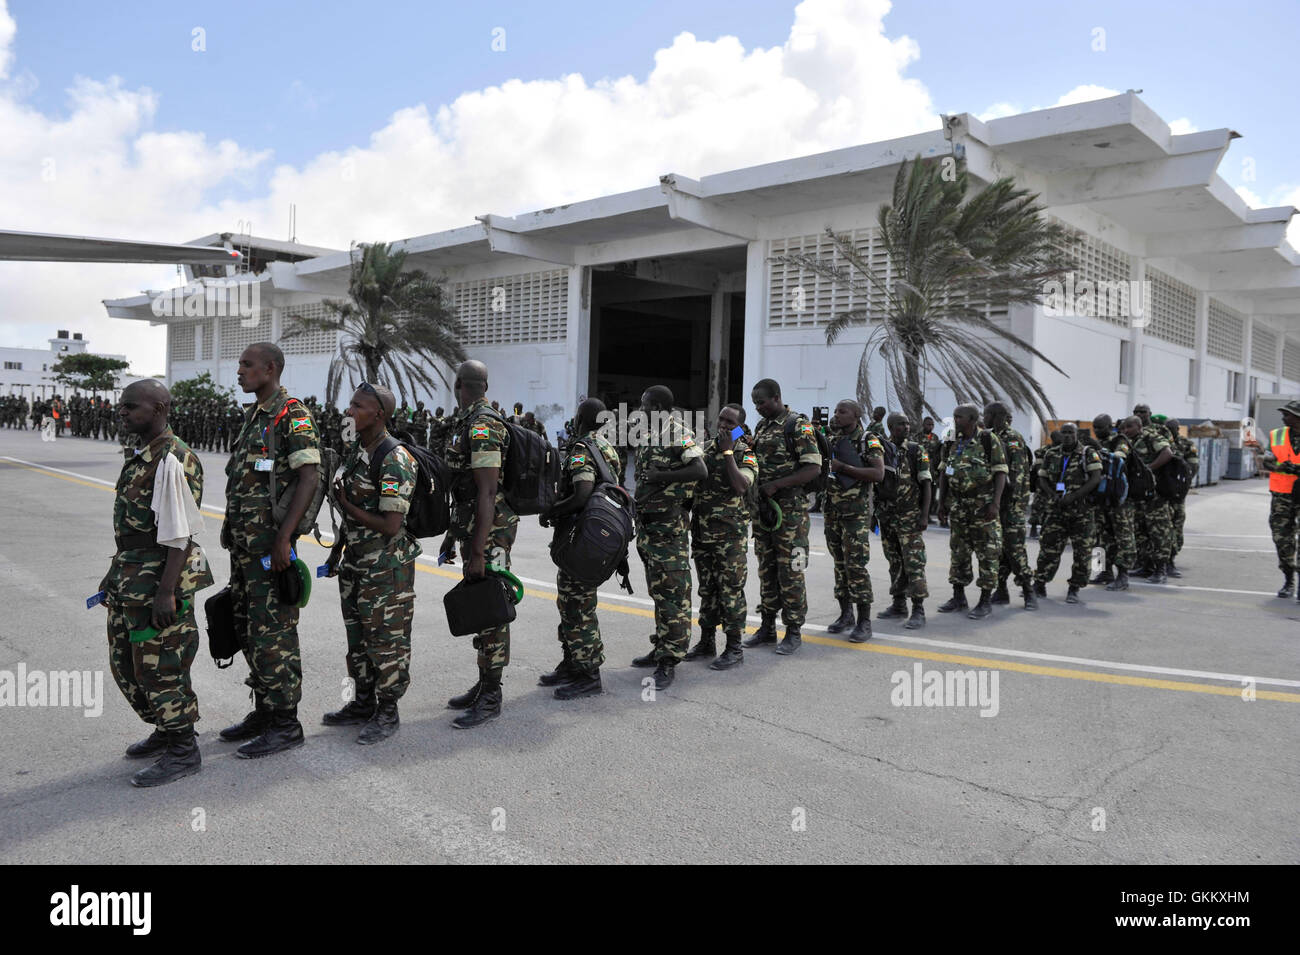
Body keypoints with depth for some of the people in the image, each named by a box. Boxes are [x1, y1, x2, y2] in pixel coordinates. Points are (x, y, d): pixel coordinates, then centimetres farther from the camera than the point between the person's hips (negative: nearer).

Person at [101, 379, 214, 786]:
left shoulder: (173, 461, -19)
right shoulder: (138, 457, 13)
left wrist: (166, 591, -24)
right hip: (131, 578, 10)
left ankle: (182, 752, 11)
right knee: (125, 662, 18)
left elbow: (179, 534, -22)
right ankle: (165, 731, 34)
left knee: (160, 666, -2)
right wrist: (116, 571, 22)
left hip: (161, 579, -10)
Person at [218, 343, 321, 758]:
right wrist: (233, 534, 21)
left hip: (270, 544, -10)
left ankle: (285, 723, 5)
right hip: (244, 543, 10)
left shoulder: (292, 415, -13)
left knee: (273, 632, -5)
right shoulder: (254, 416, 17)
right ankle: (263, 712, 27)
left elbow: (309, 476, -21)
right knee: (249, 629, 15)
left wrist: (283, 538, -25)